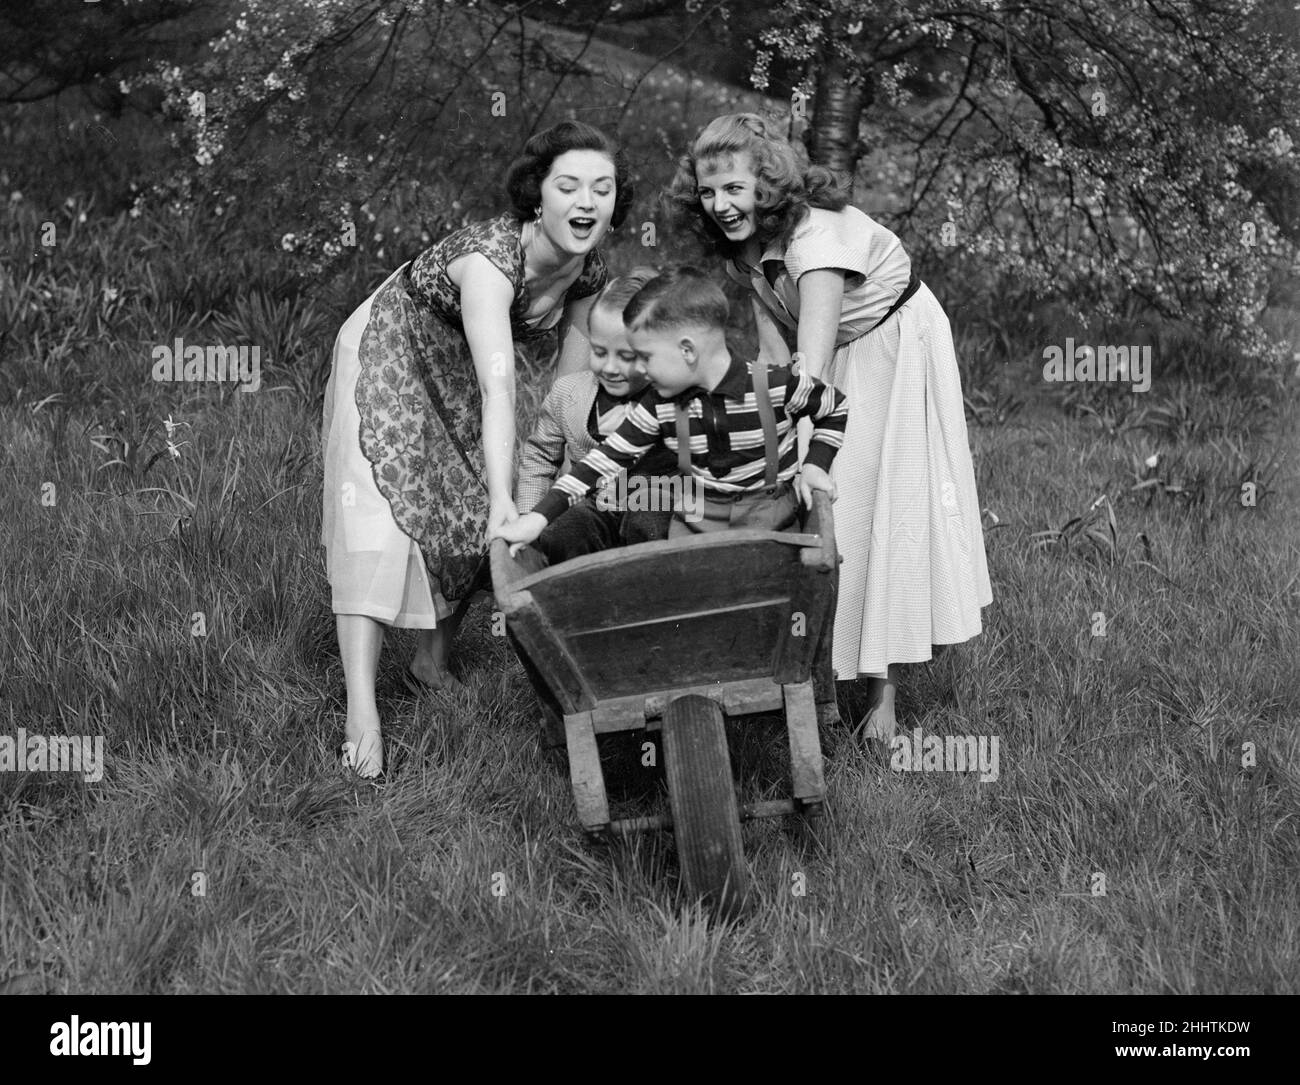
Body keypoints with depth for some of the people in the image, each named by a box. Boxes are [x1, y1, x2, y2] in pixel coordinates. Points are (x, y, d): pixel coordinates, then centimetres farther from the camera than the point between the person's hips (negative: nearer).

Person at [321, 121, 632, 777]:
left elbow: (572, 388, -4)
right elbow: (497, 389, -48)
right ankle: (361, 715, -26)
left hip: (457, 374, 7)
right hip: (387, 359, -7)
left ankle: (434, 660, 28)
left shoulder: (590, 274, -15)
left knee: (470, 512, 6)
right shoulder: (490, 256, -37)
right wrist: (504, 502, -55)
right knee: (380, 517, -18)